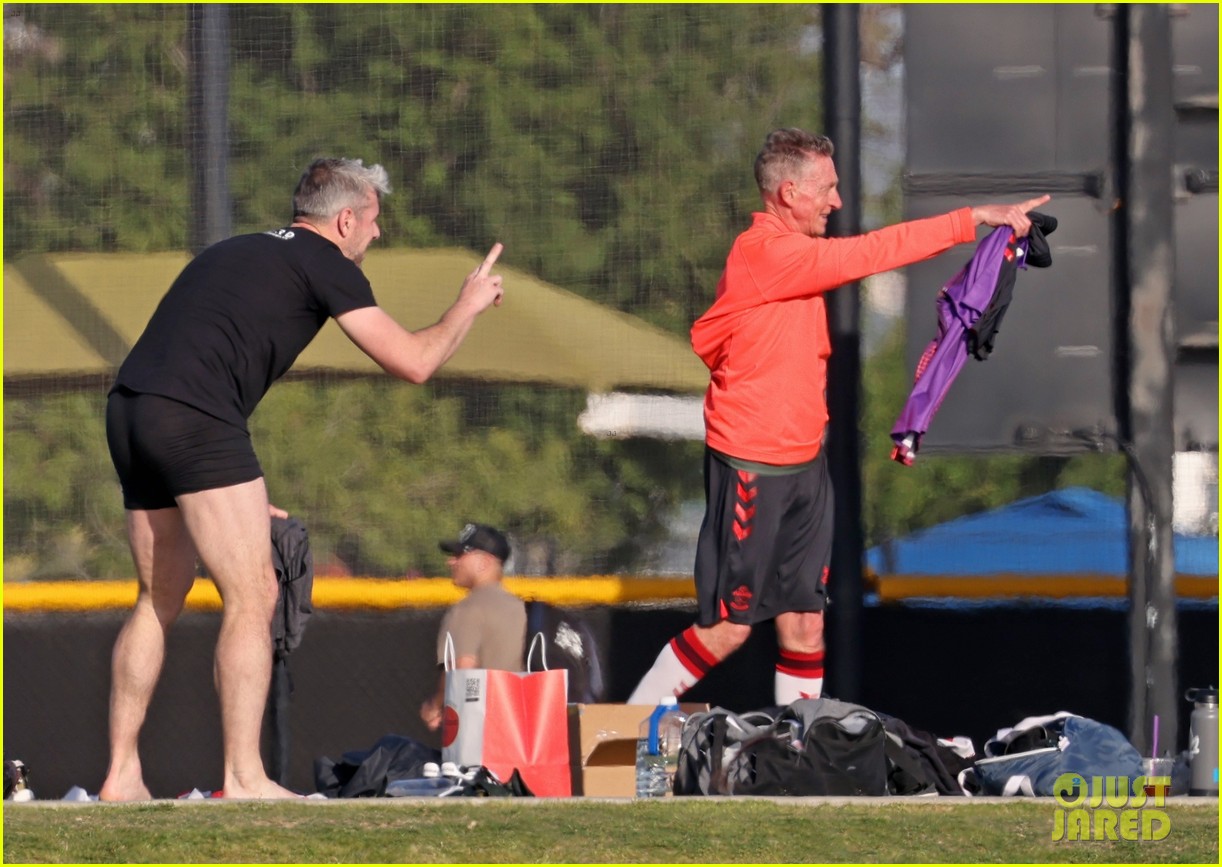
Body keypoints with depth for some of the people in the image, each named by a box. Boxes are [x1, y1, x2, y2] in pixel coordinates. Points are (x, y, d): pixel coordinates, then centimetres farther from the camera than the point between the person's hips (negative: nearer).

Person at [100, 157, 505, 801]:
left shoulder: (236, 251, 29)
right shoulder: (324, 263, 3)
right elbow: (412, 362, 1)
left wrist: (238, 497, 34)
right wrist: (468, 306, 21)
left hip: (128, 410, 8)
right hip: (193, 419, -8)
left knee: (161, 598, 17)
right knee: (252, 595, -4)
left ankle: (120, 776, 16)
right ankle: (243, 780, -7)